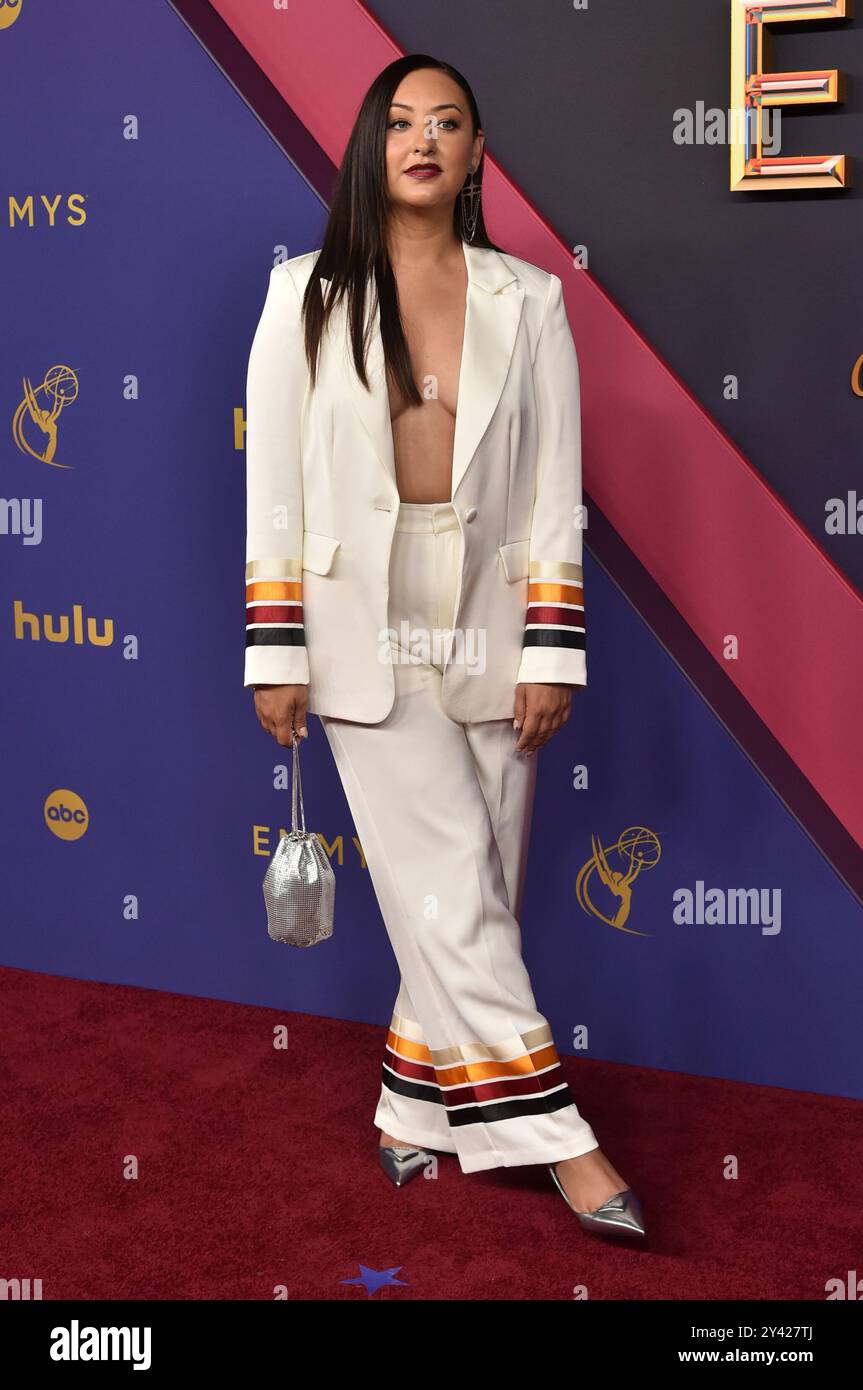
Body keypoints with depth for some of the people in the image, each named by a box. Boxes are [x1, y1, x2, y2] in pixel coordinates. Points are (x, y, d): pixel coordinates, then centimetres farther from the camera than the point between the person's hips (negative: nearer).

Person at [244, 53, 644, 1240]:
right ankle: (549, 1132, 1)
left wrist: (553, 652, -5)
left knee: (470, 890, 5)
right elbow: (274, 482, 1)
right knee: (450, 880, -7)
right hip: (365, 620, -2)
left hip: (492, 620, 2)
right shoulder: (308, 296, 3)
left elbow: (557, 487, 2)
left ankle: (421, 1106, 23)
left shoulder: (527, 300, 5)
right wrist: (275, 654, -3)